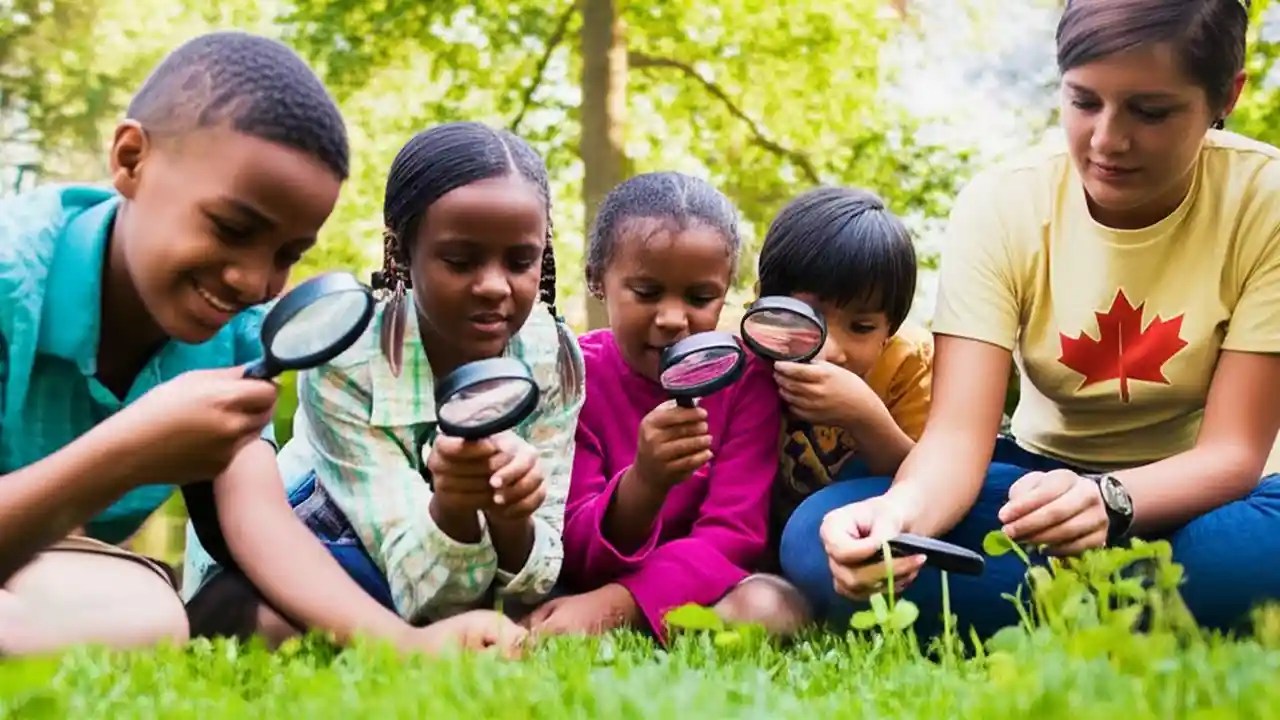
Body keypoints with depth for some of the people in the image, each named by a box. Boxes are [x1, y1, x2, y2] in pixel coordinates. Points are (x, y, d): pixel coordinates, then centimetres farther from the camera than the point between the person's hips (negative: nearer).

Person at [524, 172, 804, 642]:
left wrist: (617, 602, -29)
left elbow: (734, 535, -13)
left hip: (702, 589, 1)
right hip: (584, 585, 0)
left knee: (766, 606, -32)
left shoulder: (746, 374, -7)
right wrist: (645, 482, -36)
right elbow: (575, 551, -14)